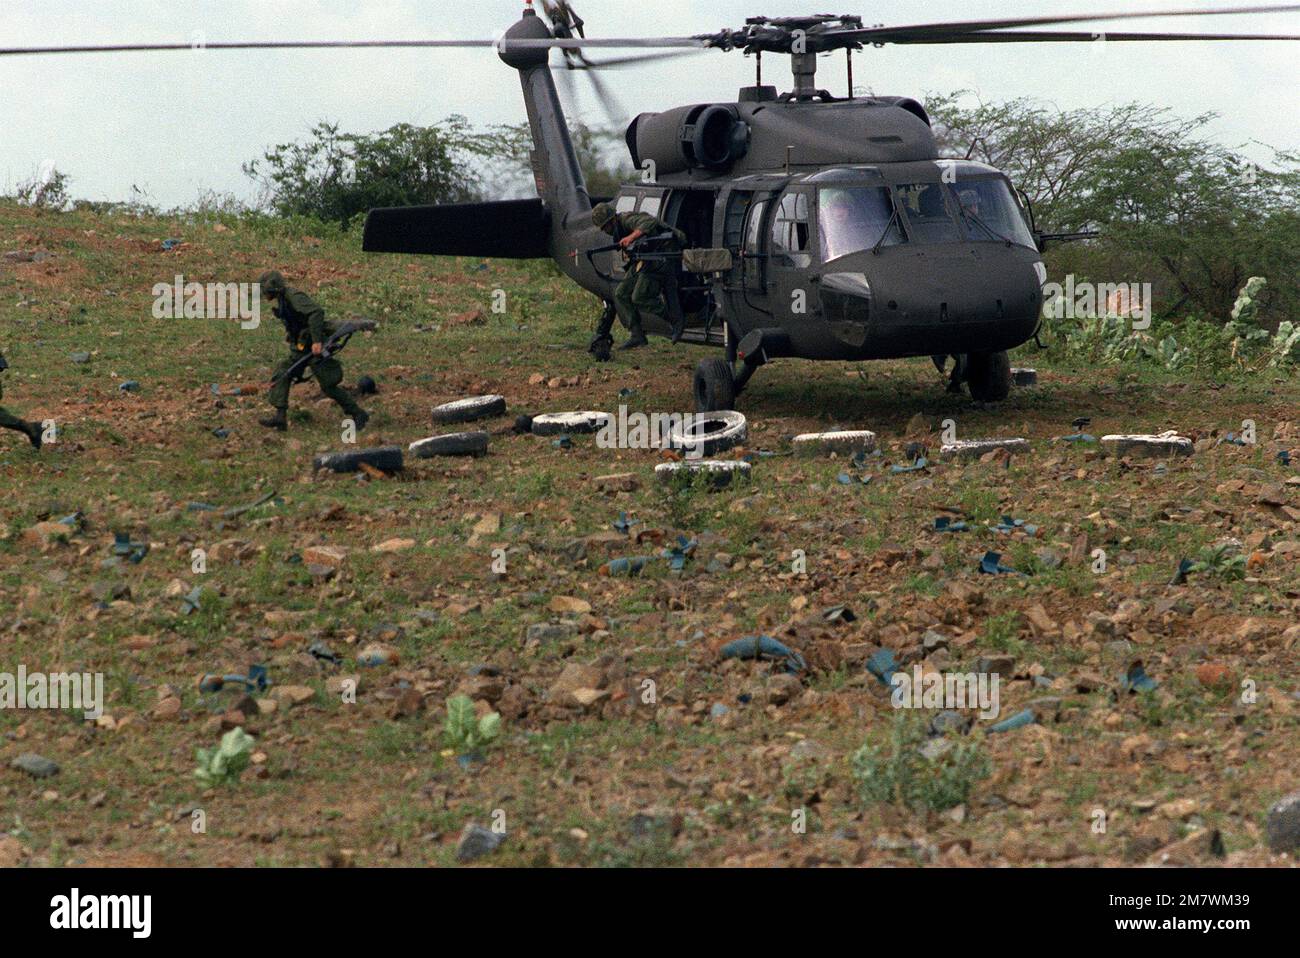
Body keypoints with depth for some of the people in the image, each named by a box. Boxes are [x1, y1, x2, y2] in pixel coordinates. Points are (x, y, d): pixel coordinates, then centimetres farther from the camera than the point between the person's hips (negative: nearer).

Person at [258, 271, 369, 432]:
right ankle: (280, 417, -3)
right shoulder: (282, 301, 12)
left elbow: (316, 312, -32)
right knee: (282, 374, 0)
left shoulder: (293, 296, -19)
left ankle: (359, 414, 6)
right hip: (301, 348, 10)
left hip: (316, 346, -10)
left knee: (328, 385, -5)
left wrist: (317, 341, -34)